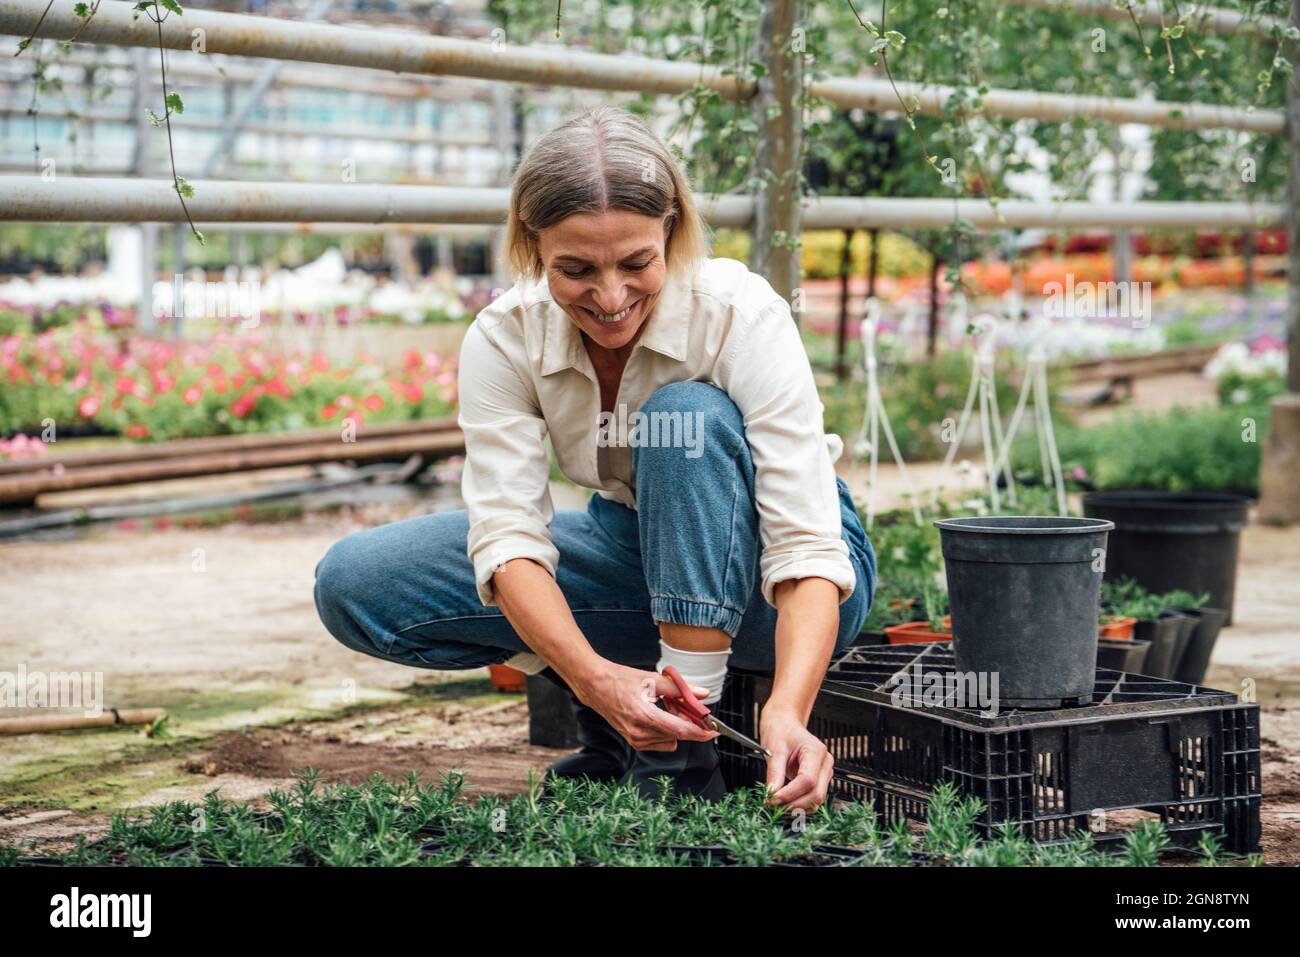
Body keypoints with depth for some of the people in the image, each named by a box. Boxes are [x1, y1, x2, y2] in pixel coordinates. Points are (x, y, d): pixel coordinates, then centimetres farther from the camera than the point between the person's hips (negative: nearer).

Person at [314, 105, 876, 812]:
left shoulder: (742, 315, -28)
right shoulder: (504, 338, -19)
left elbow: (808, 548, -33)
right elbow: (508, 535, -26)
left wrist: (786, 713, -50)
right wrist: (596, 678, -45)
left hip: (764, 582, -3)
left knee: (688, 416, -35)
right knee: (354, 581, -15)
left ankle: (684, 750, -29)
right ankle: (616, 719, -5)